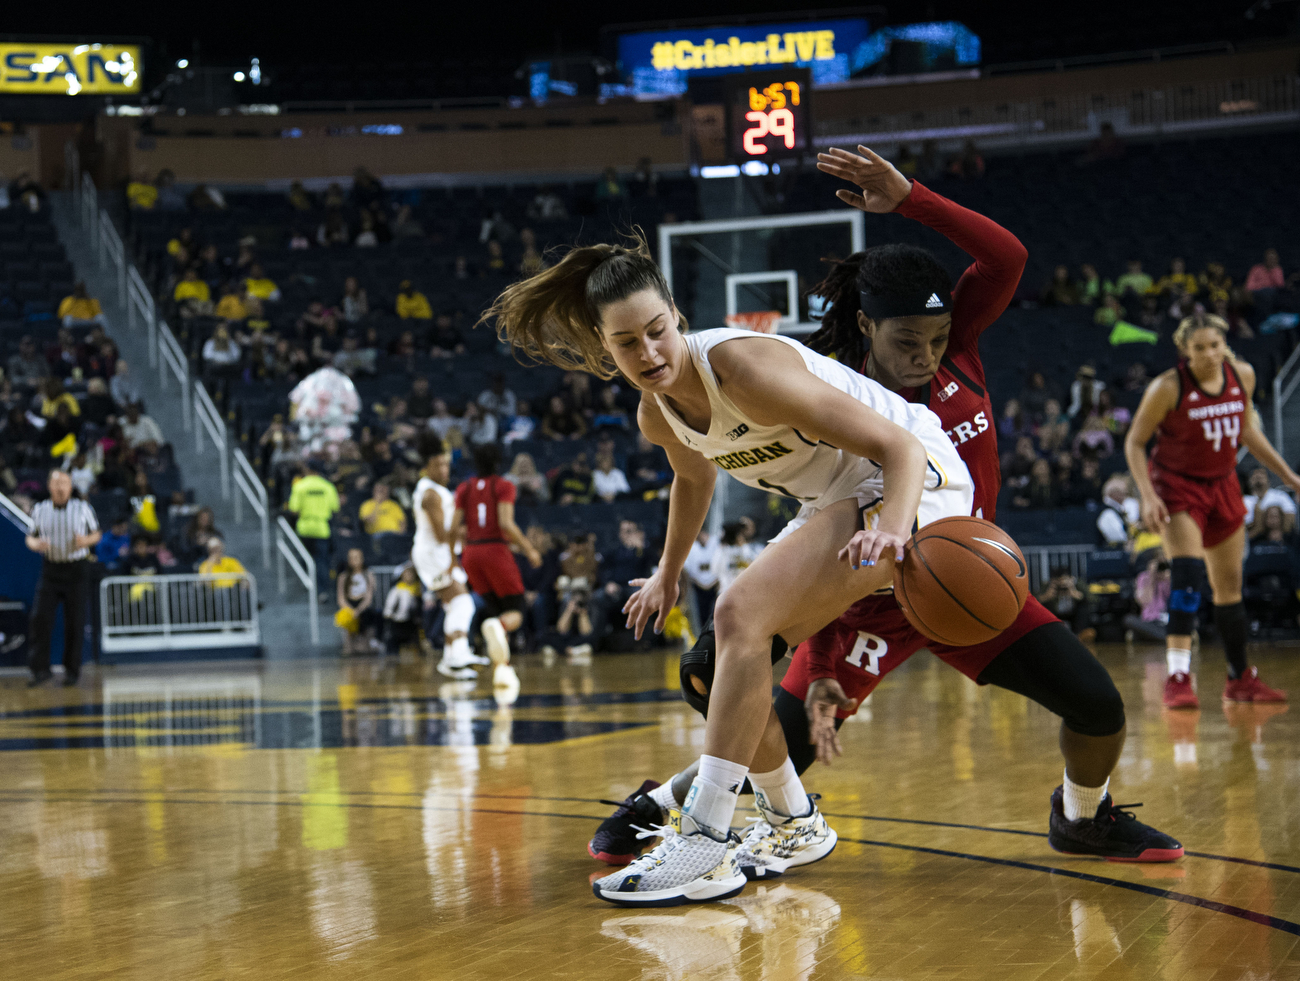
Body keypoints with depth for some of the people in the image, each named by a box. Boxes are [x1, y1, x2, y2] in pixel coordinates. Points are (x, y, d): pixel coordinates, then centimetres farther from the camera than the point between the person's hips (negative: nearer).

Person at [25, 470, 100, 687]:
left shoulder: (83, 509, 2)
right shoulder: (39, 510, 5)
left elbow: (96, 534, 10)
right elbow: (30, 537, 13)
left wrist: (86, 540, -12)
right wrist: (35, 544, -10)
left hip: (76, 570, -1)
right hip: (50, 569, 1)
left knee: (75, 623, 0)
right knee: (40, 618, -9)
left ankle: (72, 670, 12)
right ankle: (40, 669, -2)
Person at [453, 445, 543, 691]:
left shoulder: (464, 488, 10)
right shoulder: (503, 486, -2)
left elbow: (455, 528, 4)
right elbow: (506, 523, -14)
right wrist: (529, 549, -5)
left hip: (471, 553, 4)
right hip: (496, 550, -4)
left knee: (497, 612, 14)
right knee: (515, 614, 0)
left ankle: (501, 669, -1)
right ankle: (495, 626, -37)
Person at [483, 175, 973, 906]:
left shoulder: (744, 367, -28)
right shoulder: (657, 417, -3)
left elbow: (900, 446, -30)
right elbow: (696, 477, 23)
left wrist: (890, 530, -47)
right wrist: (669, 574, 31)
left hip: (913, 480, -9)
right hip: (839, 499, 9)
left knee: (742, 614, -24)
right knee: (741, 649, 17)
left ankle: (707, 847, -26)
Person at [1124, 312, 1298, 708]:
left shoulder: (1243, 376, -3)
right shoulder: (1168, 388, -19)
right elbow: (1134, 442, -12)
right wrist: (1148, 496, -22)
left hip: (1223, 486, 5)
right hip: (1177, 486, -5)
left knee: (1230, 586, 12)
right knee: (1188, 572, -24)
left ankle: (1240, 678, 26)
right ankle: (1178, 677, -25)